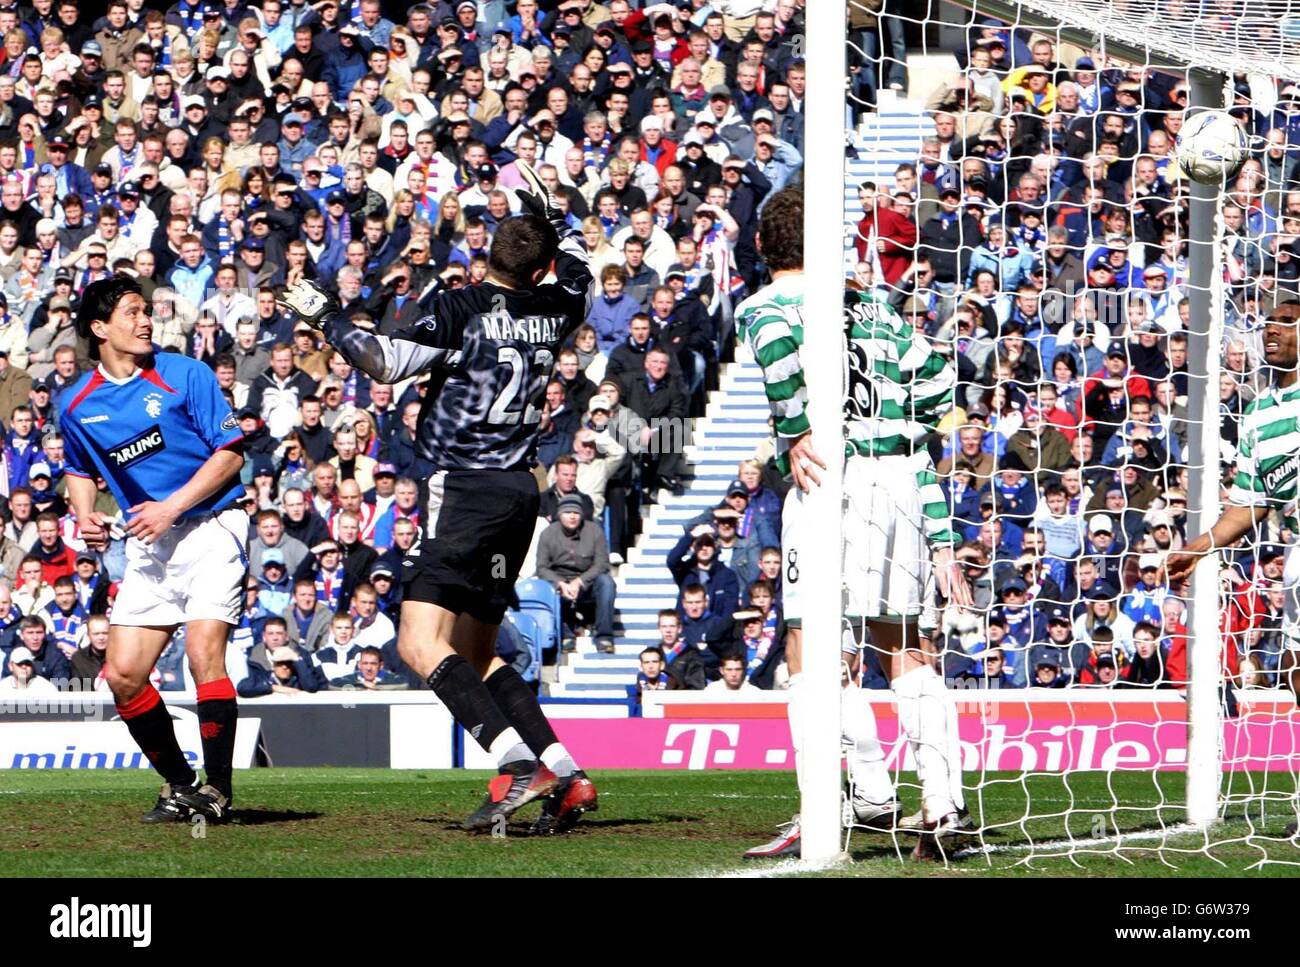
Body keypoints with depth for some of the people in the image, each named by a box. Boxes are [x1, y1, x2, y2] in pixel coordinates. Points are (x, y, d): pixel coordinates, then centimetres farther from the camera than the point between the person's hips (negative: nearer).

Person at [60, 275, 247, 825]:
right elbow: (80, 469, 23)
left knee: (203, 653, -20)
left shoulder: (184, 375, -7)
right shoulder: (77, 405, 5)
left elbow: (231, 452, -7)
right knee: (123, 675, -3)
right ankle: (179, 785, 15)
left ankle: (218, 790, -11)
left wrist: (172, 506, -16)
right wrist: (85, 516, 2)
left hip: (211, 527, -5)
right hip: (149, 546, 5)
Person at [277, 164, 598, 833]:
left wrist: (327, 316, -4)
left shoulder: (463, 309, -10)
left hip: (468, 488, -7)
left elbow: (387, 362, -16)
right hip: (521, 490, 7)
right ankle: (564, 775, 6)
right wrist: (550, 211, 40)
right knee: (475, 654, 15)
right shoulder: (553, 311, 8)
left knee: (420, 642, -12)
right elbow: (578, 269, 32)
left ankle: (516, 761, -27)